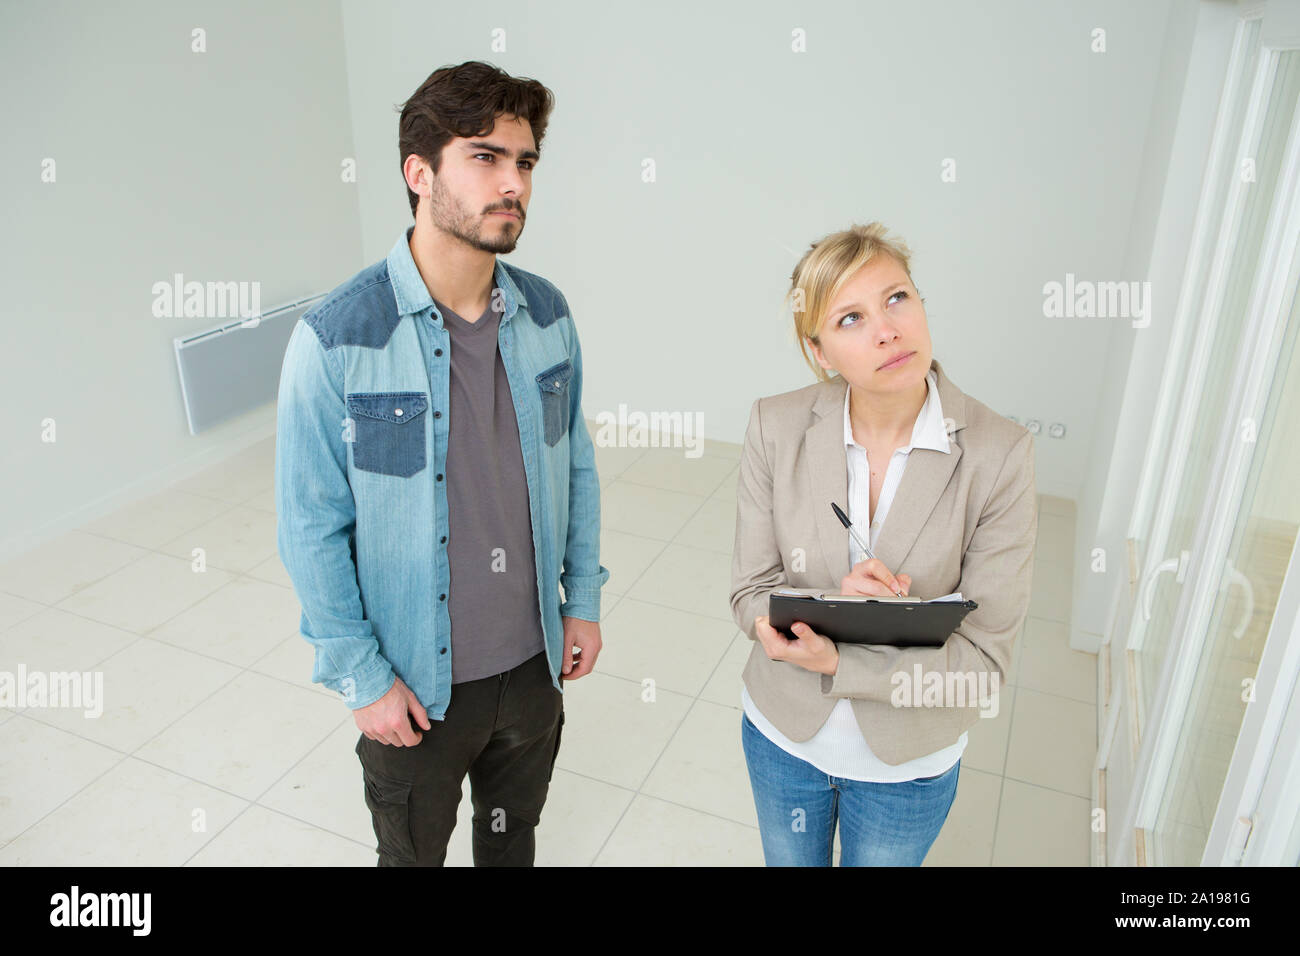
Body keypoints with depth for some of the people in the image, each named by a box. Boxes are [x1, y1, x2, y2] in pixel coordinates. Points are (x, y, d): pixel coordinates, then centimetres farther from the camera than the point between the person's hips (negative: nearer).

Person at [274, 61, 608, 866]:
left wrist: (584, 599, 5)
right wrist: (360, 675, -10)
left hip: (535, 660, 4)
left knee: (514, 836, 28)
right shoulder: (336, 340, -21)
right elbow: (312, 527, -14)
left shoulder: (548, 315, -7)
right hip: (414, 679, -3)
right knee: (413, 852, 25)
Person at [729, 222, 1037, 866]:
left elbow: (983, 662, -18)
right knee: (789, 863, 28)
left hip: (910, 763, -1)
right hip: (782, 733, 2)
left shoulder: (999, 455, -22)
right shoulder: (777, 427, -17)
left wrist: (836, 663, -29)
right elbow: (751, 595, -11)